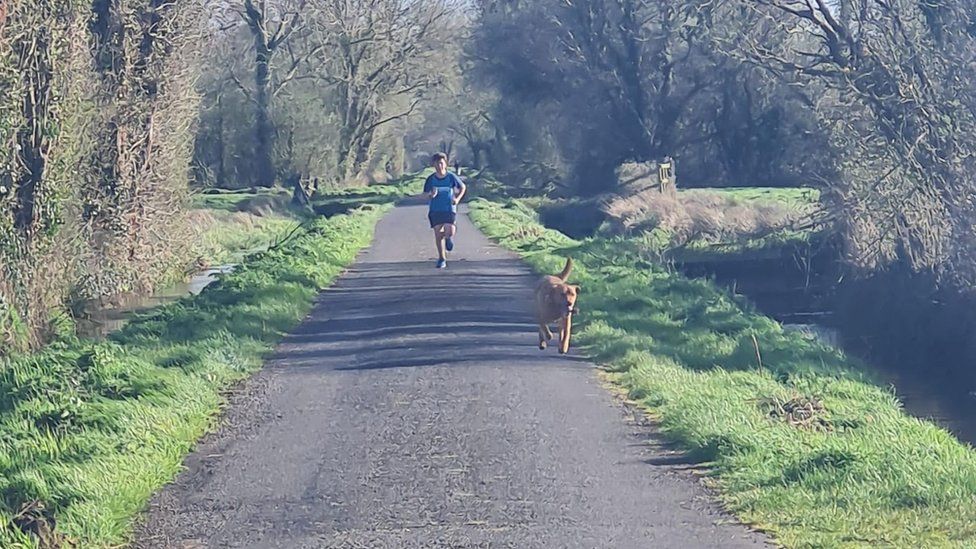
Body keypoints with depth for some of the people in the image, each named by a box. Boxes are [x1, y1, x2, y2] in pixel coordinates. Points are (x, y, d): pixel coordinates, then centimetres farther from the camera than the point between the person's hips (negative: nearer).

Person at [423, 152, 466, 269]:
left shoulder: (451, 177, -4)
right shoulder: (431, 179, -2)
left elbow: (463, 187, 13)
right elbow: (425, 195, 7)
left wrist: (458, 198, -2)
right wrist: (431, 195, -16)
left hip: (449, 209, -1)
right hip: (435, 210, 1)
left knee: (449, 232, -18)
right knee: (438, 234, -2)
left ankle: (449, 237, 23)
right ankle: (442, 259, 14)